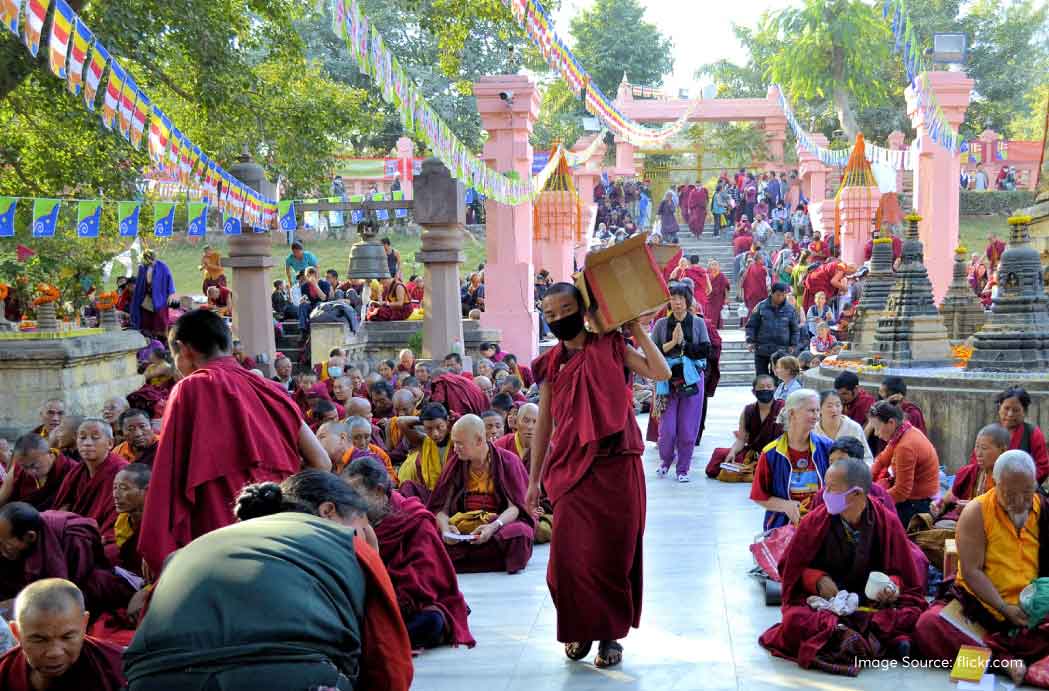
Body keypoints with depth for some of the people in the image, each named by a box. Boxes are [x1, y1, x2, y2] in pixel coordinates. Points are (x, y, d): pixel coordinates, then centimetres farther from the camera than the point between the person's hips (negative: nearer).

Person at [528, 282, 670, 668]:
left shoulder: (610, 349, 3)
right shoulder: (551, 364, 9)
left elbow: (661, 373, -10)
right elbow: (543, 425, 10)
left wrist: (636, 330, -4)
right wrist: (533, 480, 9)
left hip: (616, 467, -2)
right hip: (572, 470, 2)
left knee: (610, 555, 1)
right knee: (568, 557, -2)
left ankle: (610, 634, 16)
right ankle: (580, 629, 20)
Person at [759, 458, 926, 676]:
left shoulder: (887, 523, -5)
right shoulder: (814, 522, -5)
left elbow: (900, 573, 6)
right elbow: (791, 568, 5)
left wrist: (892, 586, -17)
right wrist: (818, 579, -13)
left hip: (871, 600, 0)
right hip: (821, 600, 0)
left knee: (912, 614, -27)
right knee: (795, 619, -33)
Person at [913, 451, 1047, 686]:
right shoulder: (977, 512, -5)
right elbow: (971, 572, -9)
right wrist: (1005, 609, -19)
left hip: (1030, 613, 2)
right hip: (980, 603, -2)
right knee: (928, 626, -31)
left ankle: (982, 651, -30)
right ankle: (1004, 660, -35)